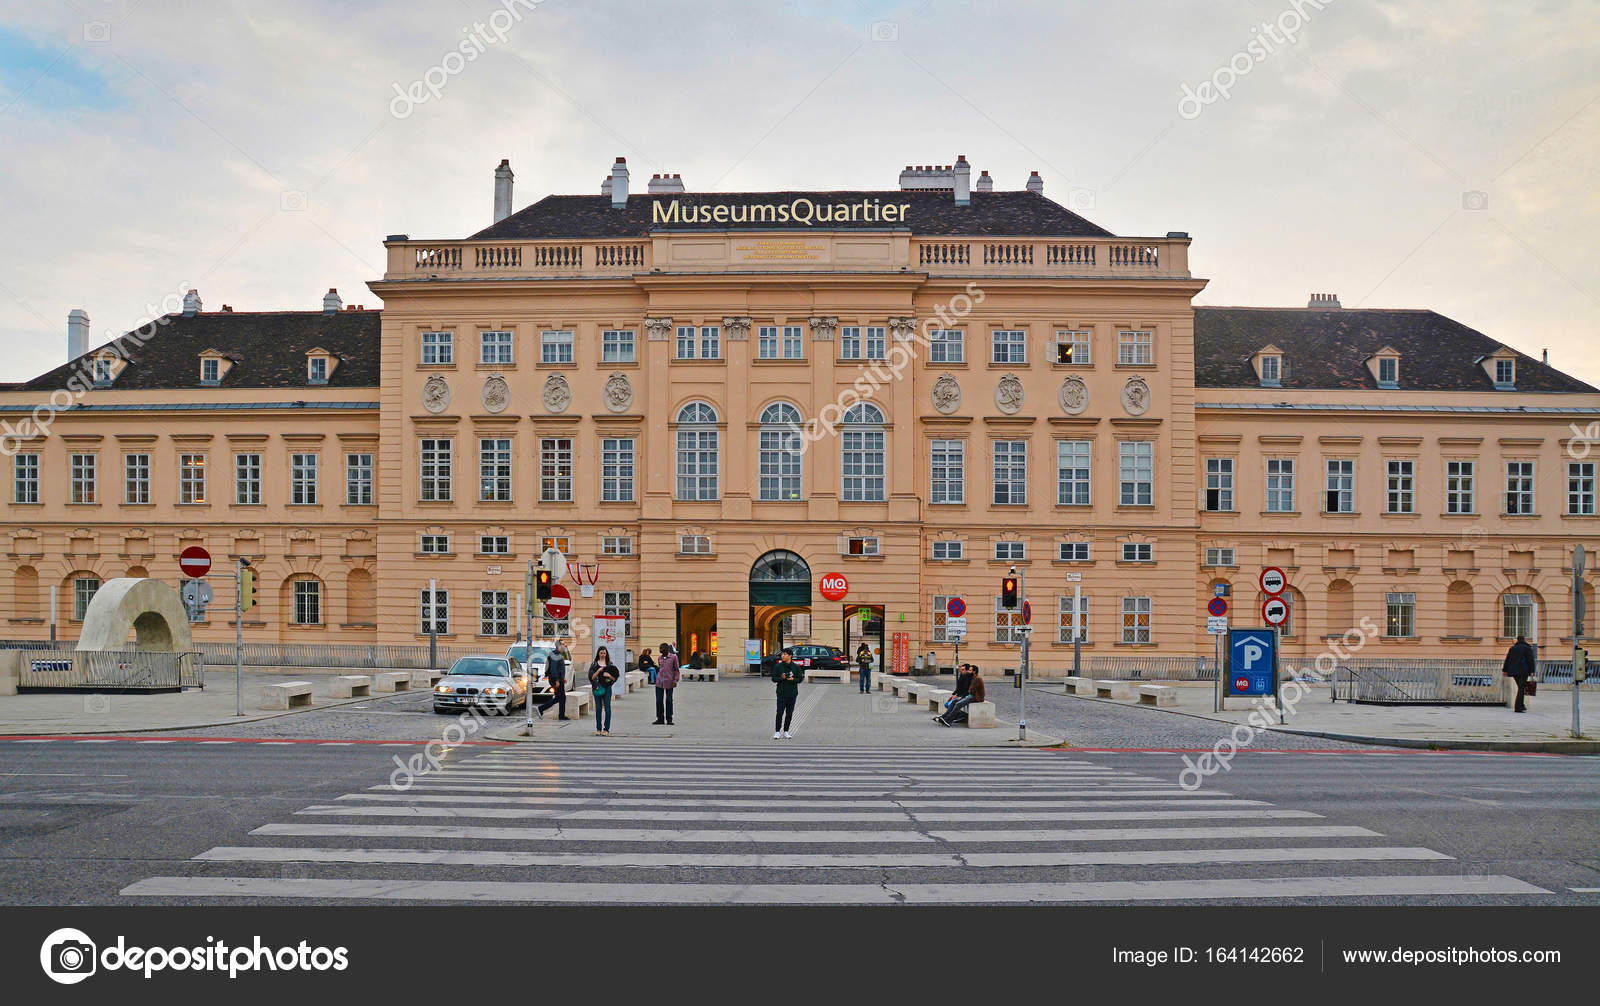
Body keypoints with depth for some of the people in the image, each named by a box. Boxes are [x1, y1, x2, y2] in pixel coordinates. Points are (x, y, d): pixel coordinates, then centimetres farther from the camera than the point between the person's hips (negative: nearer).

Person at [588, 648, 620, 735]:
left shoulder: (610, 664, 8)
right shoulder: (594, 664, 8)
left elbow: (615, 678, 6)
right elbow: (592, 677, -1)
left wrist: (609, 675, -12)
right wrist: (599, 671, -12)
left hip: (607, 688, 0)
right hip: (597, 688, 0)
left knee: (607, 708, -6)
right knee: (598, 709, 3)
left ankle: (606, 729, -3)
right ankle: (598, 729, 11)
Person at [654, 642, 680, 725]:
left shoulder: (673, 657, -3)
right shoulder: (660, 658, 12)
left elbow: (677, 670, -1)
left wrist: (675, 680, -8)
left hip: (669, 682, -4)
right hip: (659, 682, 4)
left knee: (669, 701, 2)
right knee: (659, 700, 3)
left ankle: (669, 719, 11)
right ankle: (660, 718, 12)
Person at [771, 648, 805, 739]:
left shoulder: (796, 667, 2)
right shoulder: (778, 666, 1)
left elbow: (800, 679, 5)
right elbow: (774, 678, 3)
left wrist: (793, 679, -14)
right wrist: (781, 678, -16)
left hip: (792, 693, 1)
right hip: (781, 693, -1)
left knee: (789, 713, 5)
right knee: (780, 712, -7)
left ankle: (786, 731, 15)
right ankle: (777, 731, -1)